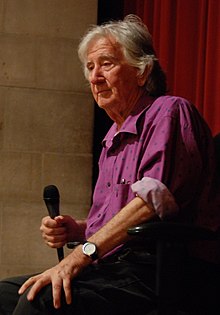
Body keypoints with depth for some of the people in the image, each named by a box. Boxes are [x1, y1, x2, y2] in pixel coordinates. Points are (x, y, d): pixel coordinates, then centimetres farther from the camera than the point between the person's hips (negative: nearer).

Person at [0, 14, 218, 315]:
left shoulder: (169, 111, -3)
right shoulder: (115, 138, 26)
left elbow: (155, 197, -20)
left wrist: (81, 254, -23)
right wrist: (77, 229, 11)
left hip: (147, 270, -9)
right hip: (108, 268, 9)